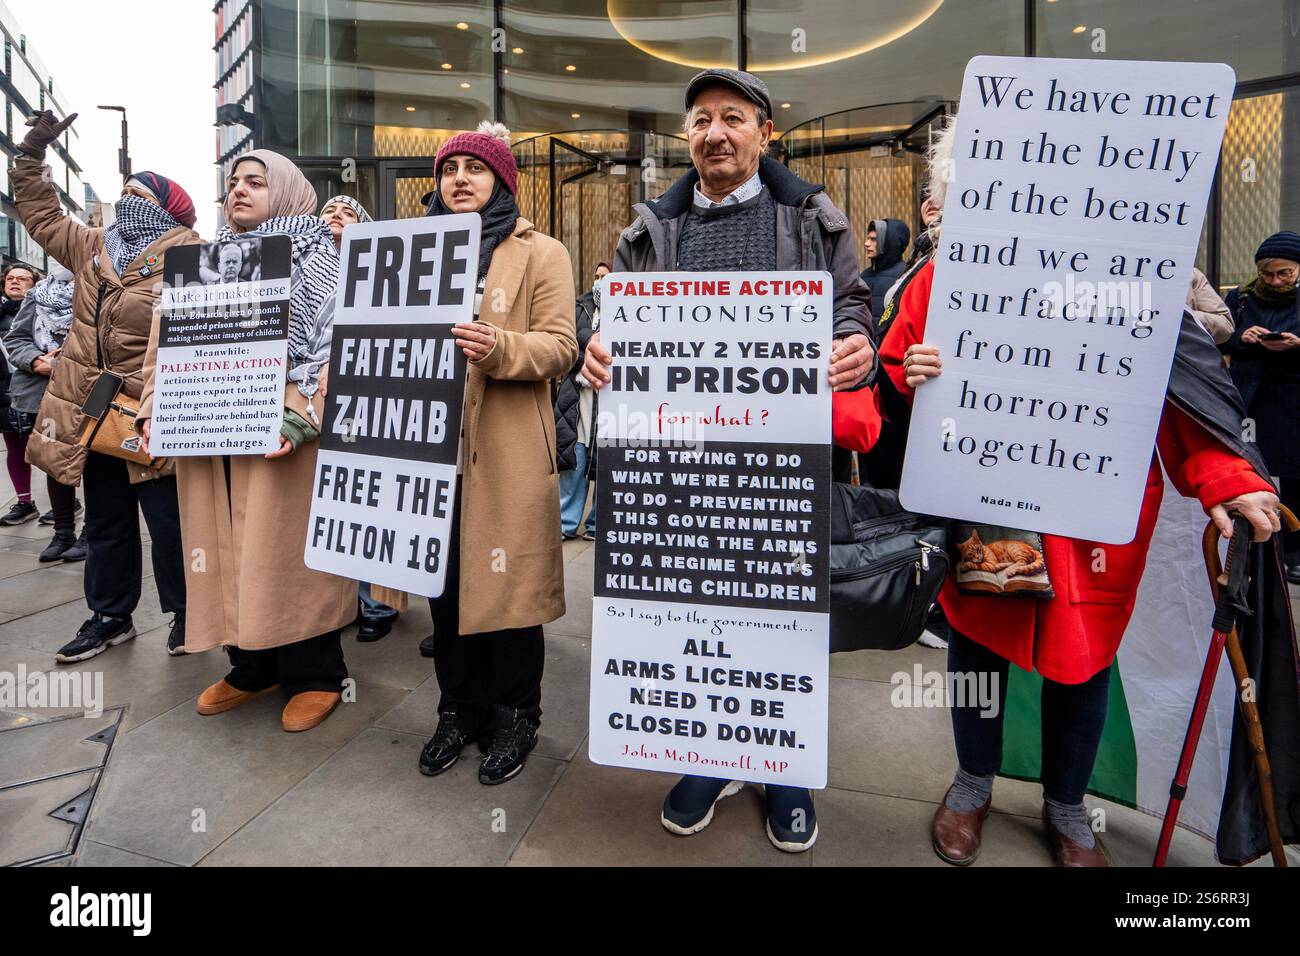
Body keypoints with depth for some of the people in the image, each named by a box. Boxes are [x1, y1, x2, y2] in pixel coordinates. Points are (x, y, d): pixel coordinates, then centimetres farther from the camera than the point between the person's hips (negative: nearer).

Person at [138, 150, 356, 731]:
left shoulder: (314, 257, 1)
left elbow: (334, 346, -11)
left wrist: (301, 415, -21)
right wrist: (157, 409, 7)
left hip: (280, 440, -6)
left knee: (289, 551, -3)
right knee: (228, 551, 9)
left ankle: (316, 674, 11)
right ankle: (253, 667, 24)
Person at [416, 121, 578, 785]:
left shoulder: (540, 253, 3)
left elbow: (559, 346, -8)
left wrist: (496, 347, -25)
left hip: (507, 446, -5)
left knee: (507, 579, 0)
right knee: (445, 578, 8)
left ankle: (514, 718, 18)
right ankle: (460, 710, 25)